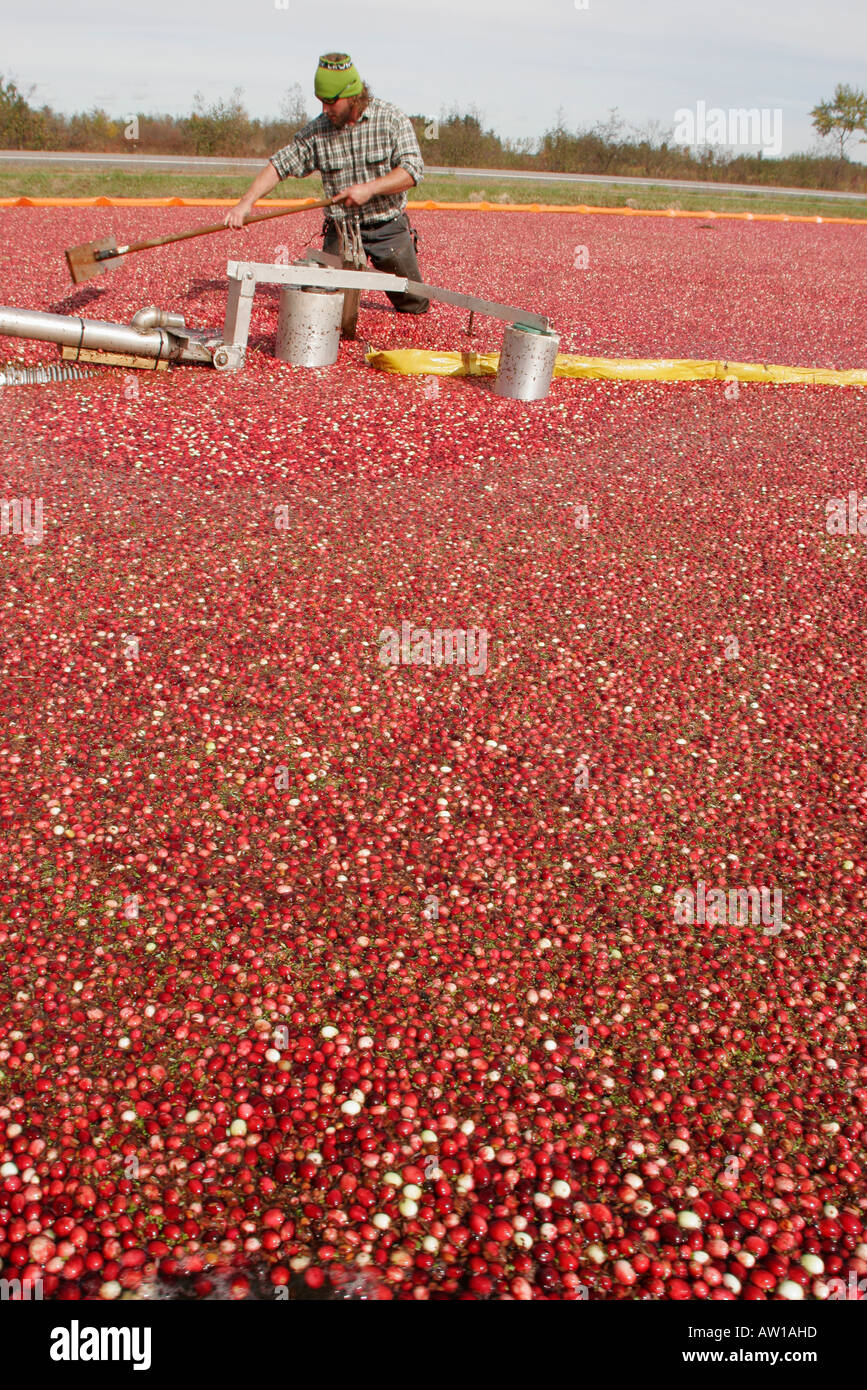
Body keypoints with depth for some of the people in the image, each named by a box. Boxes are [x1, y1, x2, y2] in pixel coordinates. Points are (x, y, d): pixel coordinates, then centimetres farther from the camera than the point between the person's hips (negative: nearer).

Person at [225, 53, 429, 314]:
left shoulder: (392, 119, -8)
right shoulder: (316, 131, -3)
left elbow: (413, 169, -15)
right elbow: (279, 164, -5)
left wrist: (370, 189, -28)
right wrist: (247, 202, -19)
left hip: (390, 228, -1)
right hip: (341, 230, 1)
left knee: (416, 306, 7)